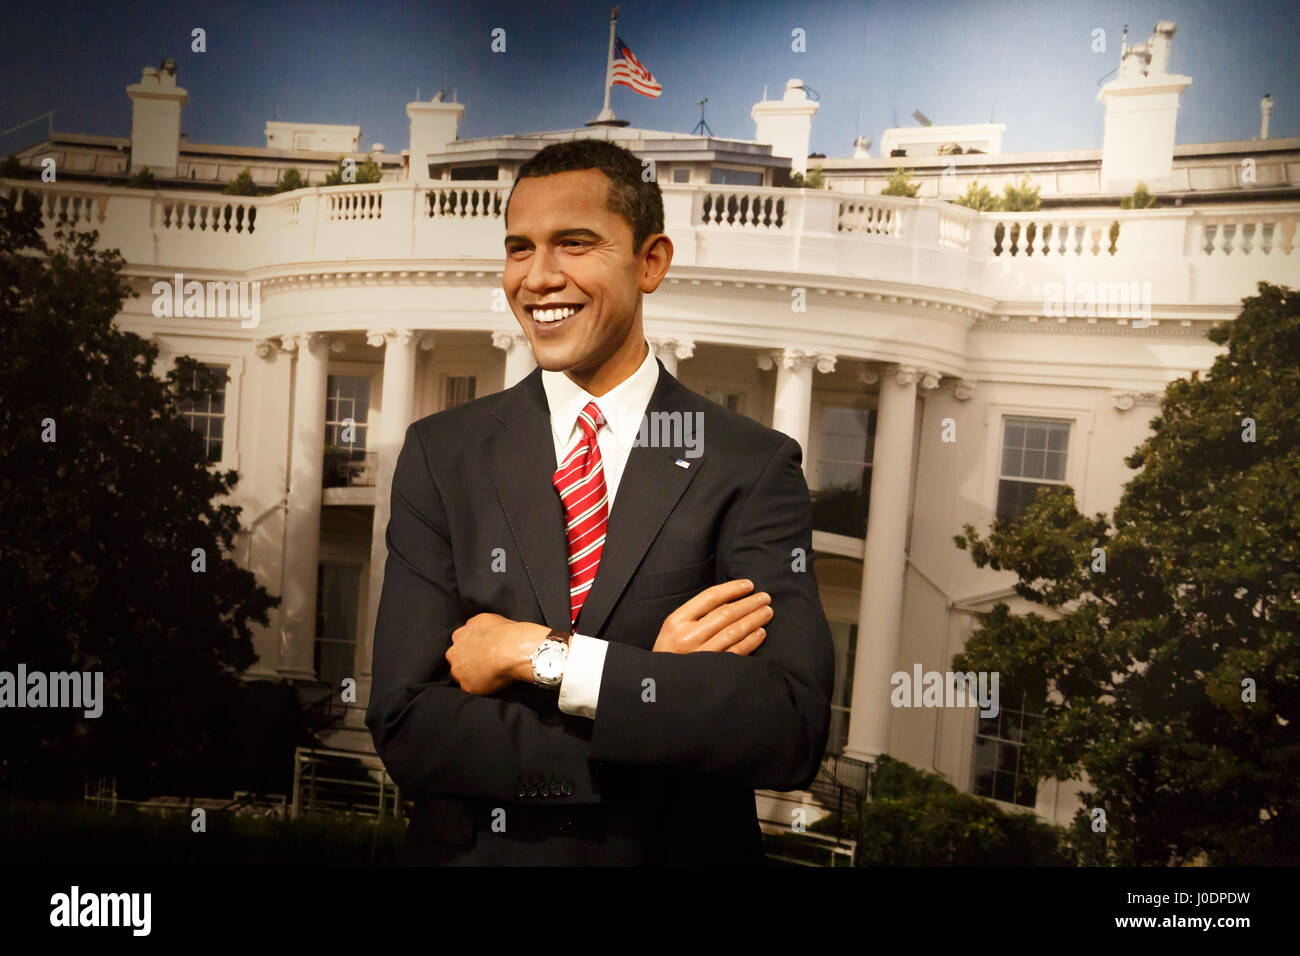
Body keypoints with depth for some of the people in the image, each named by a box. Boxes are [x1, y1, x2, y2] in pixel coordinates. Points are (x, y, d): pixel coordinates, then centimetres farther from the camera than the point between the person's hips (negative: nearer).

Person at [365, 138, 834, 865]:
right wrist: (667, 696, -23)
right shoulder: (441, 454, -8)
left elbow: (794, 730, -22)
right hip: (475, 848, 1)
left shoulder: (754, 467, -12)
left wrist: (541, 653, -25)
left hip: (682, 853, 0)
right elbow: (406, 730, -15)